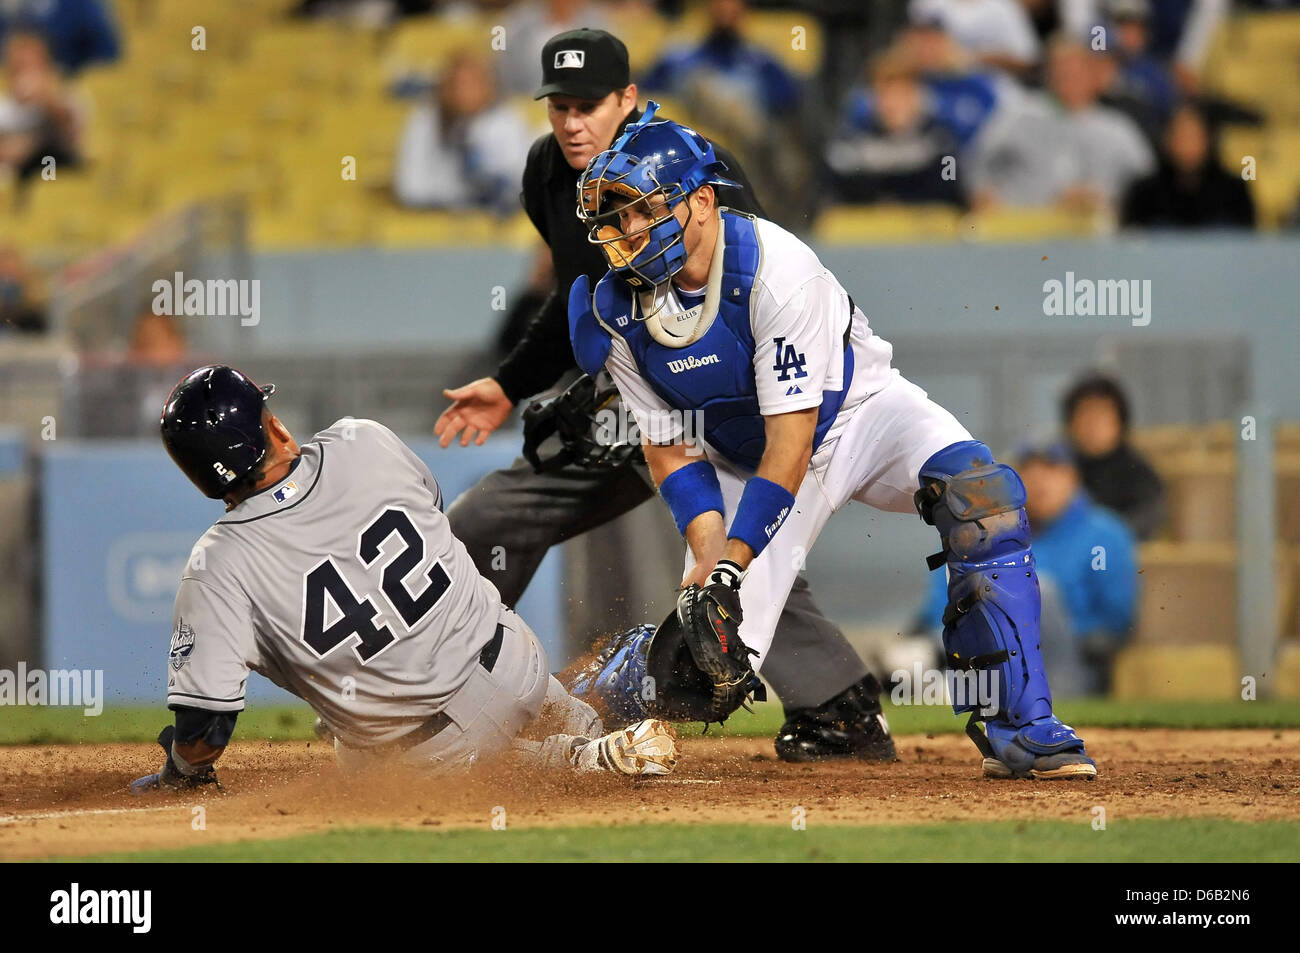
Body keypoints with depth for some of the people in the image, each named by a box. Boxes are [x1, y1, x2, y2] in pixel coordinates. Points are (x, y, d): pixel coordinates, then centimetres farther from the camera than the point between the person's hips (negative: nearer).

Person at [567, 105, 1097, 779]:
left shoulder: (777, 267, -30)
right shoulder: (616, 312, -15)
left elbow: (791, 441, -30)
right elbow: (667, 447, -8)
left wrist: (731, 566, -35)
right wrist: (708, 559, -24)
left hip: (859, 413, -3)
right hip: (748, 461, 3)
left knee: (978, 494, -33)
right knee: (717, 641, -12)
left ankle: (1017, 729, -31)